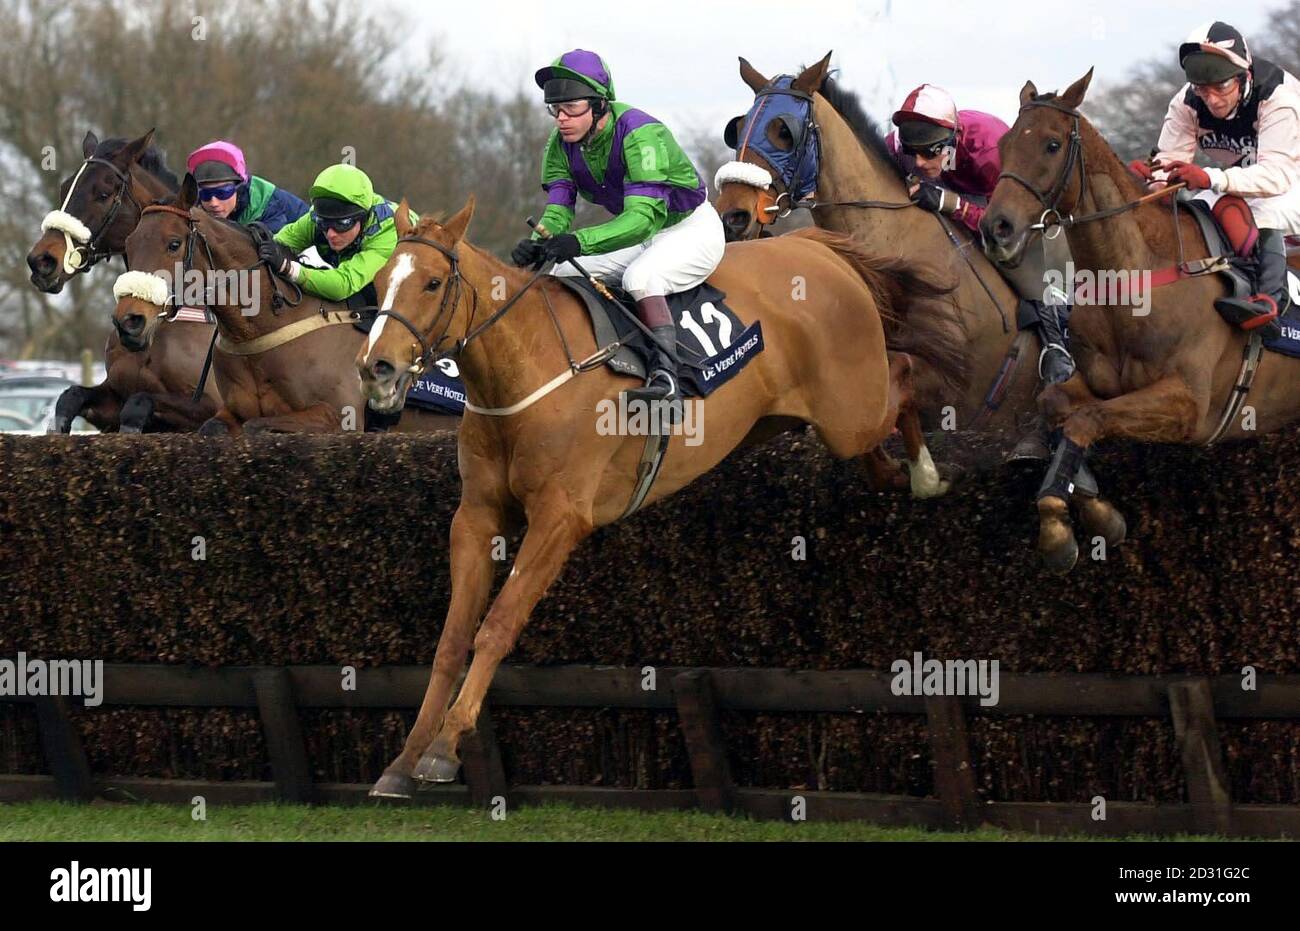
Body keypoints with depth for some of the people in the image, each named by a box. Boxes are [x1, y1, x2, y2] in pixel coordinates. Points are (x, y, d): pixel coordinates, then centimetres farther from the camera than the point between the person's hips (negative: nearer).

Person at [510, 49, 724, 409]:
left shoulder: (640, 134, -32)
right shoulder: (563, 143, -10)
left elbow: (644, 216, -41)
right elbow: (557, 209, -13)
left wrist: (579, 242, -55)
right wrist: (538, 243, -38)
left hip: (692, 229, -8)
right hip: (640, 233, 8)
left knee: (640, 277, -36)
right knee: (563, 275, -7)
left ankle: (666, 378, -40)